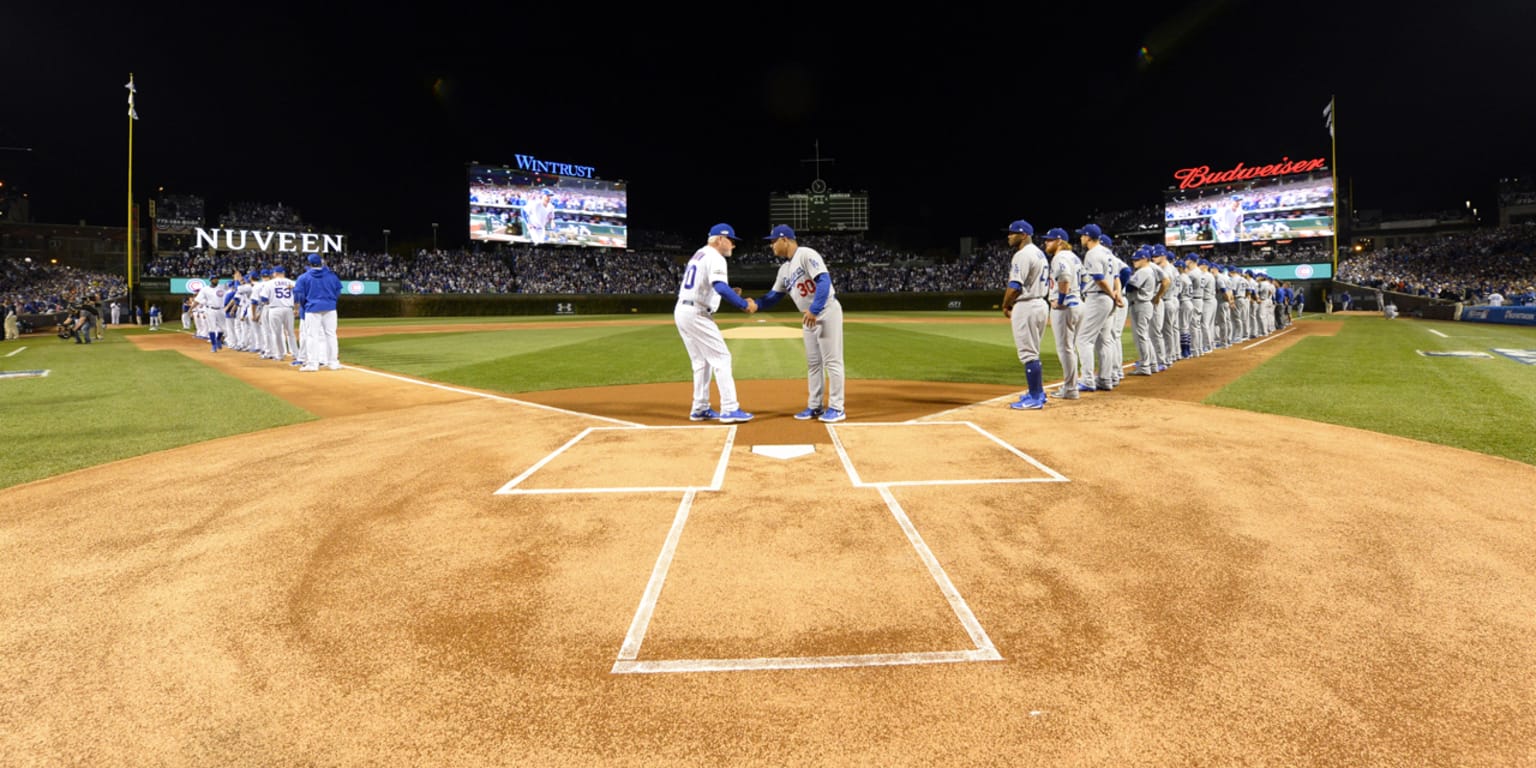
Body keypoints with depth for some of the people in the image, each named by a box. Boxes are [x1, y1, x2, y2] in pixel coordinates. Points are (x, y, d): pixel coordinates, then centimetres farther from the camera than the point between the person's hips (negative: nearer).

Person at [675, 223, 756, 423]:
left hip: (681, 312, 10)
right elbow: (720, 287, -27)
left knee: (702, 361, 16)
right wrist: (744, 304, -23)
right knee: (721, 358, -7)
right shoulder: (715, 258, -11)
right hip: (697, 314, -10)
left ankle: (700, 409, 18)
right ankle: (729, 409, -10)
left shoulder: (698, 255, 20)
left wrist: (730, 293, 15)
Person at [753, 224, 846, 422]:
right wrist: (754, 304, -4)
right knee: (813, 363, 12)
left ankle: (836, 408, 1)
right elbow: (773, 296, 14)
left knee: (832, 361, -5)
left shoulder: (806, 254, -12)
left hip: (827, 312, -9)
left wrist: (814, 310, -30)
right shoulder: (784, 269, 14)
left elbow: (824, 281, -22)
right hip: (809, 317, 9)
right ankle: (815, 406, 21)